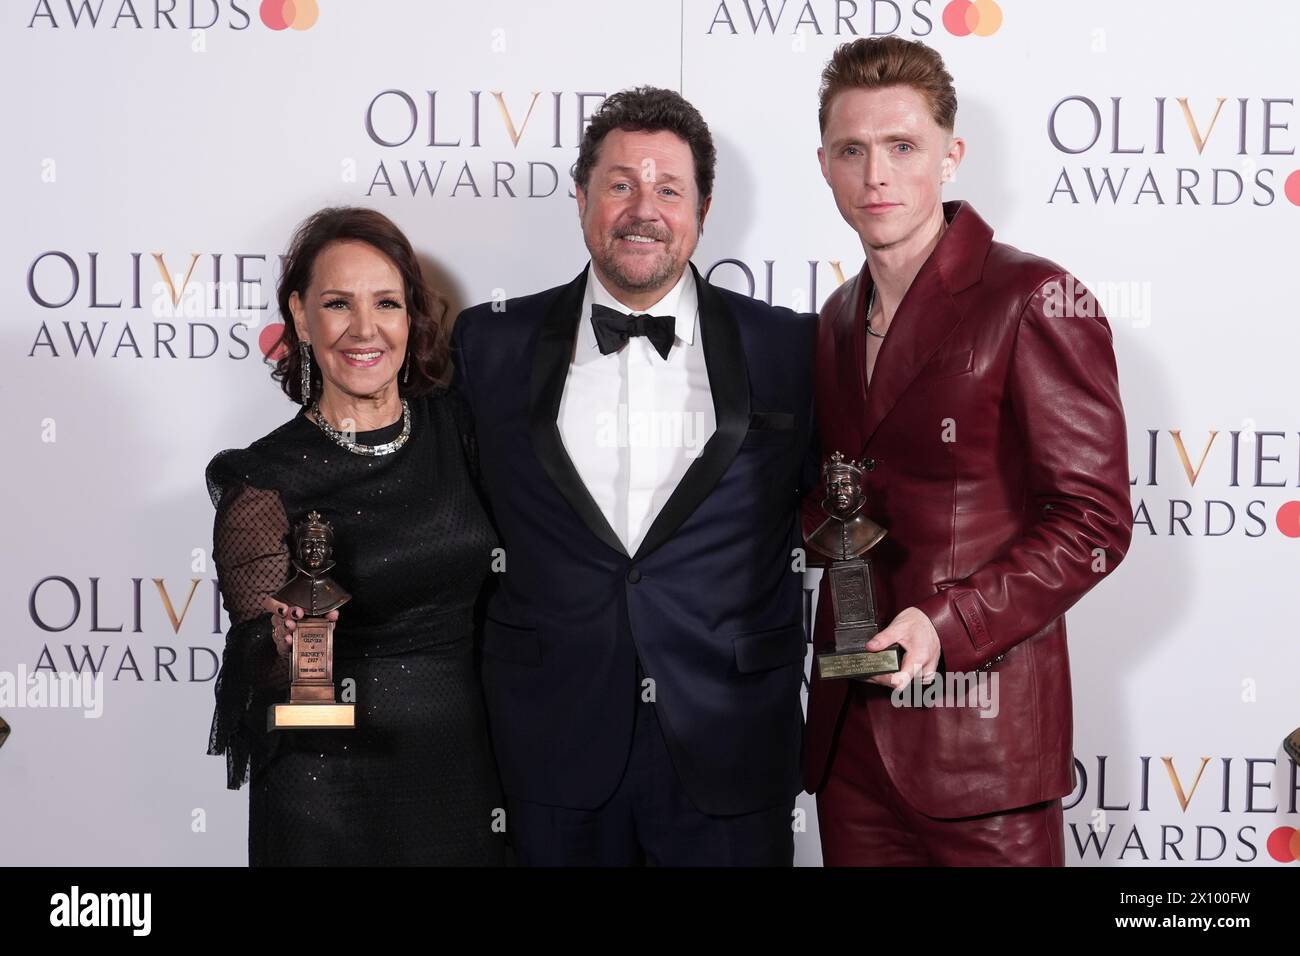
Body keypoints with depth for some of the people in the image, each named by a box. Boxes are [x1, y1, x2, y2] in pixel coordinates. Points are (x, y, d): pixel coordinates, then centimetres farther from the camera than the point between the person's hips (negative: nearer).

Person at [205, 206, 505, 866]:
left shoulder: (454, 426, 0)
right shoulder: (266, 477, -10)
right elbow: (263, 673, -10)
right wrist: (290, 641, -30)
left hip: (463, 769, 3)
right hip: (331, 792, -3)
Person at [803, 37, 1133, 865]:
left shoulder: (1035, 300, -9)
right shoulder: (839, 319, 14)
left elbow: (1095, 518, -11)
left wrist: (948, 625, -21)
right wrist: (822, 517, 1)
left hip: (982, 735, -6)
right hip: (850, 727, 6)